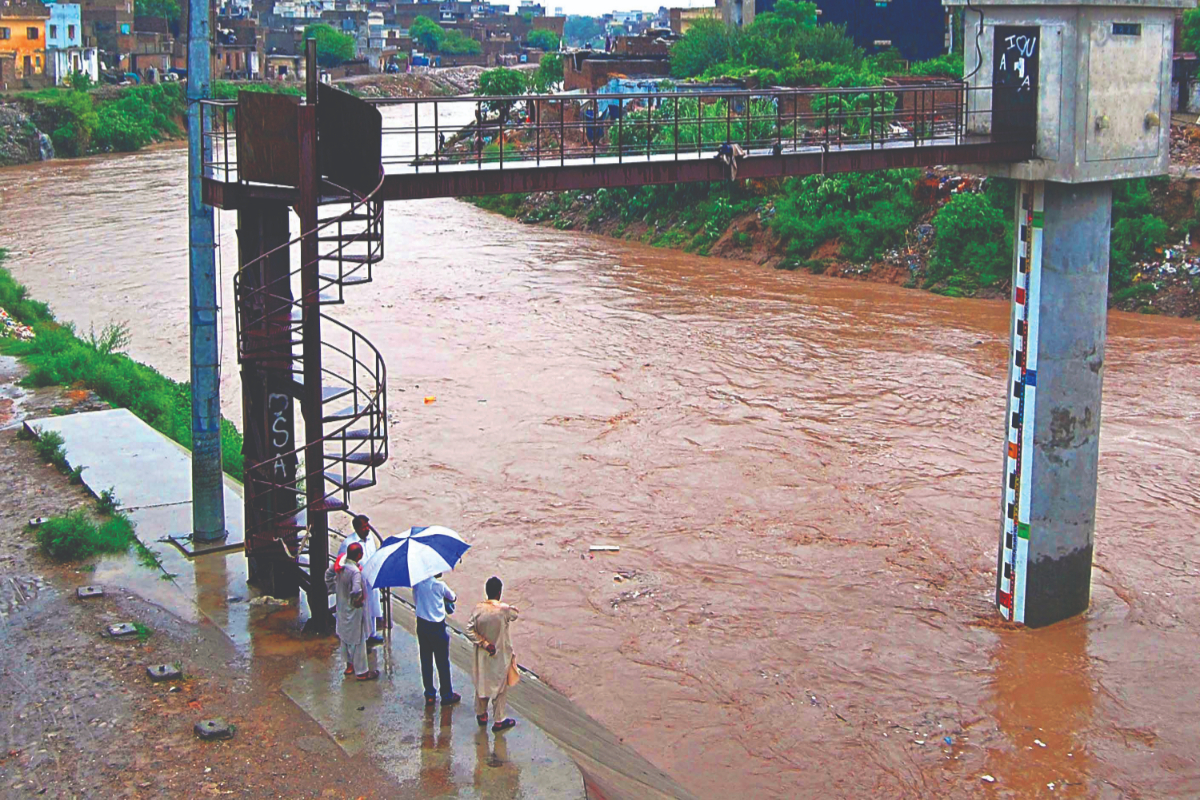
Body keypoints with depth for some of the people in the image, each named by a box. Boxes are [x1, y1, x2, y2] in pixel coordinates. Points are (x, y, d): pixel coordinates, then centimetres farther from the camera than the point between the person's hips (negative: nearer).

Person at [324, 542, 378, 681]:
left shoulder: (340, 564, -5)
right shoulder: (355, 571, -30)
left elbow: (328, 574, 12)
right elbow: (356, 591, -38)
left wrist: (334, 589, 18)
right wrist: (358, 600, -19)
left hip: (341, 607, 8)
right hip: (353, 611, -8)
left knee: (345, 638, 23)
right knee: (357, 640, 5)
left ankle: (350, 665, 38)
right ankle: (361, 672, 17)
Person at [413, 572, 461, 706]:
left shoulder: (417, 583, -4)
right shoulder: (439, 585, -15)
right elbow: (453, 598, 2)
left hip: (421, 624, 5)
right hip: (437, 627, -5)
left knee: (426, 660, 13)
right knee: (443, 662, 7)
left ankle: (429, 695, 20)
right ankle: (447, 695, 16)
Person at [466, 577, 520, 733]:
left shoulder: (478, 609, -13)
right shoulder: (504, 610, -20)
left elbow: (469, 631, -15)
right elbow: (515, 613, 2)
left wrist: (483, 643, -11)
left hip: (482, 655, 3)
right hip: (500, 655, -3)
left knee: (482, 683, 21)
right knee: (500, 686, 11)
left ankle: (481, 714, 37)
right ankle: (499, 721, 19)